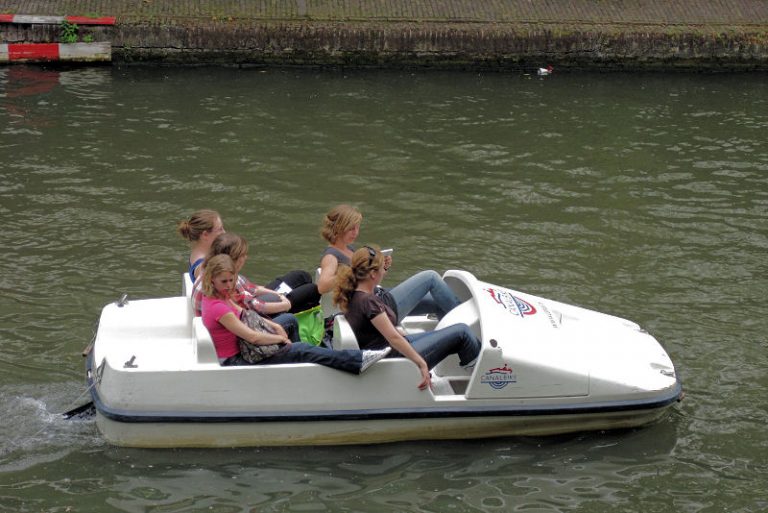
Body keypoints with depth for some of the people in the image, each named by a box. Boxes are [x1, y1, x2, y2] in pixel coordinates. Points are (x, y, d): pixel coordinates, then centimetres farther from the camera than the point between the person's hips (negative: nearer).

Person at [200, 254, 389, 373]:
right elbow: (253, 337, -28)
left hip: (239, 350, 10)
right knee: (298, 351, -16)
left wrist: (274, 326, 5)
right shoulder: (217, 307, -27)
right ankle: (358, 360, -16)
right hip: (234, 361, -10)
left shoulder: (221, 295, 3)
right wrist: (281, 337, -13)